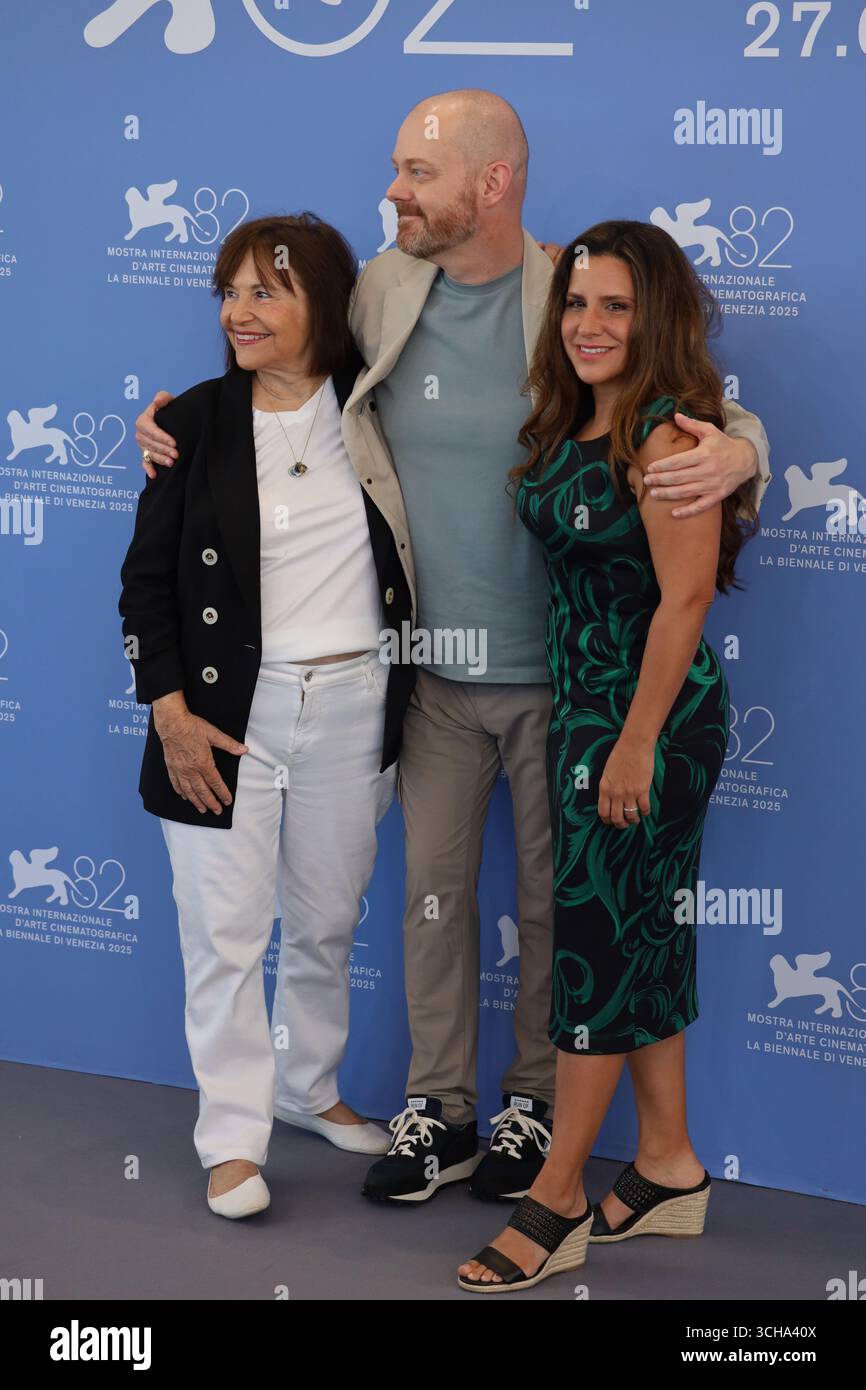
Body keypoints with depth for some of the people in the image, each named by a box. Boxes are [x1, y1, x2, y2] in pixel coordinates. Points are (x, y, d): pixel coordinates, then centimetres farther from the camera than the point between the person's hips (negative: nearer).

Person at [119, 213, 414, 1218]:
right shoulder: (196, 422, -3)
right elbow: (147, 578, -2)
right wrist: (170, 710, -8)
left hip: (351, 707, 2)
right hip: (228, 710, -2)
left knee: (328, 920, 15)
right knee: (225, 930, 0)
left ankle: (309, 1088, 35)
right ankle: (232, 1135, 12)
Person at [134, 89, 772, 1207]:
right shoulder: (377, 293, -2)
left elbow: (717, 416, -5)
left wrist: (738, 452, -29)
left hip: (559, 671, -3)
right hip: (435, 667, 3)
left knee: (551, 896, 12)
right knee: (432, 886, 11)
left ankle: (537, 1103, 30)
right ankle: (438, 1109, 27)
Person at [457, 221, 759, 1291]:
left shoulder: (667, 434, -18)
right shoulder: (571, 427, 9)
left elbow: (684, 598, -21)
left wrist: (636, 744, -20)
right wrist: (591, 730, 9)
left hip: (653, 714, -9)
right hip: (580, 706, 9)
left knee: (598, 935, -2)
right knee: (641, 936, 14)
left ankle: (558, 1198, 9)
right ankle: (669, 1167, 26)